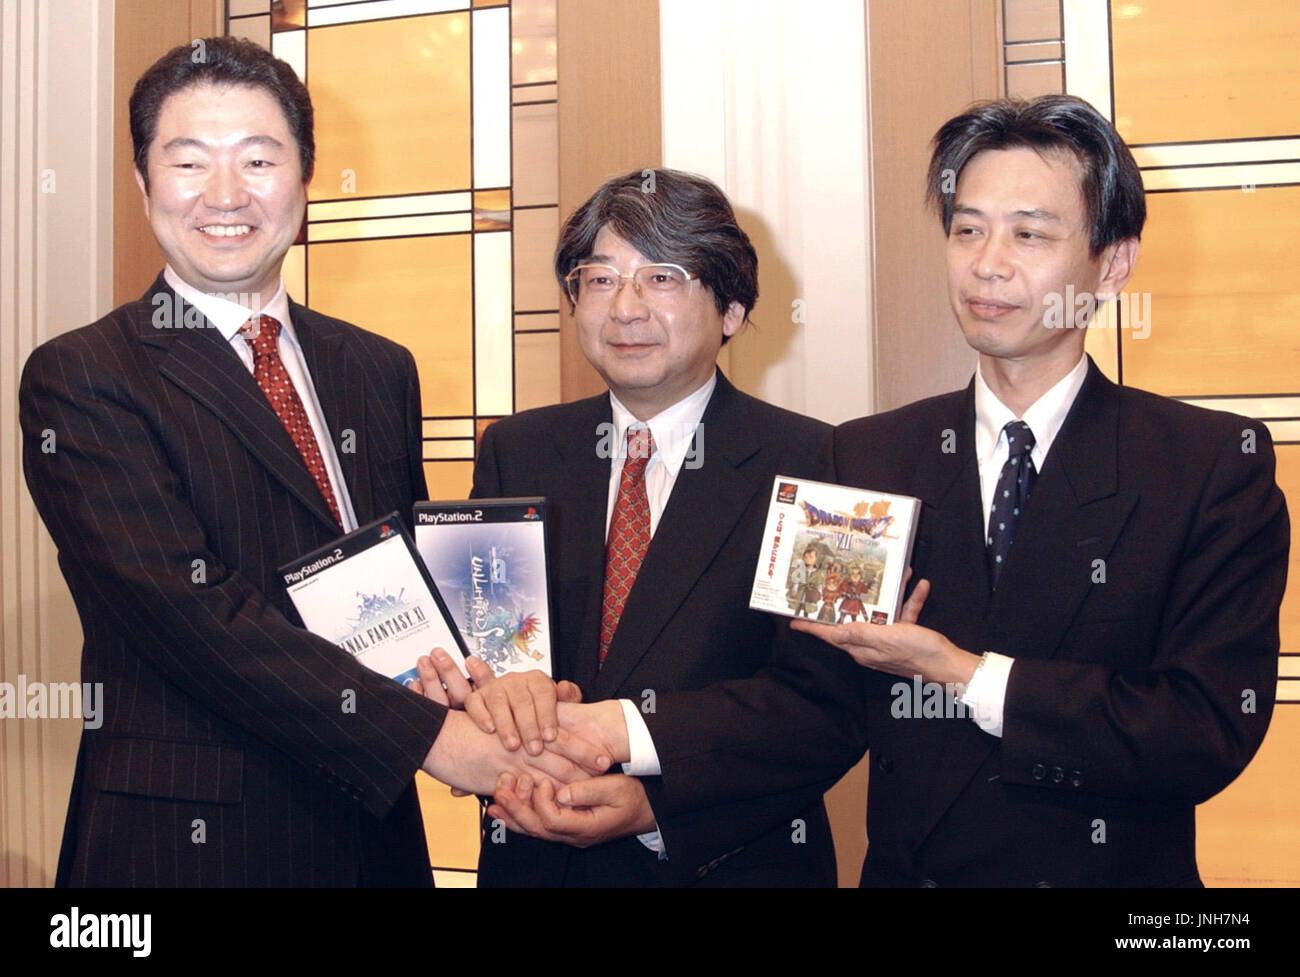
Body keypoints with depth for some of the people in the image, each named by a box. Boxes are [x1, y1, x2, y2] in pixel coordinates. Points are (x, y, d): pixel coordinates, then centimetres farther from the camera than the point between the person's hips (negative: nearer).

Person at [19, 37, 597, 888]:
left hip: (376, 830, 5)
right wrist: (427, 735, -23)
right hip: (186, 841, -5)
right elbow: (189, 608, -19)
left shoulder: (382, 372, 8)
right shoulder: (81, 380, -9)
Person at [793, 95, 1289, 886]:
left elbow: (1213, 733, -18)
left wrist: (964, 674, -22)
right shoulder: (866, 459, -3)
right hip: (906, 868, 3)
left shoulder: (1219, 465, -10)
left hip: (1119, 868, -2)